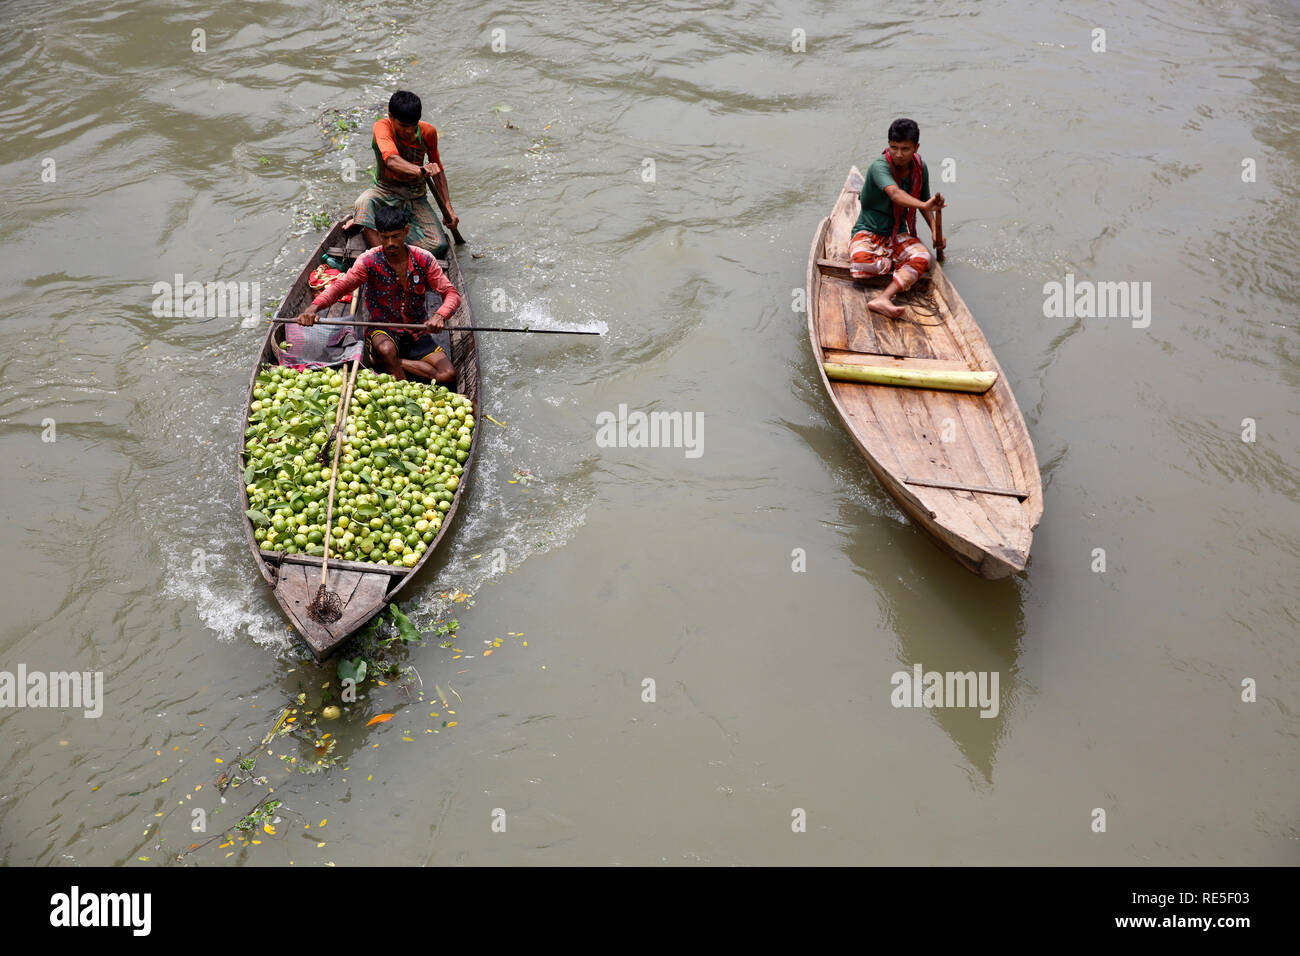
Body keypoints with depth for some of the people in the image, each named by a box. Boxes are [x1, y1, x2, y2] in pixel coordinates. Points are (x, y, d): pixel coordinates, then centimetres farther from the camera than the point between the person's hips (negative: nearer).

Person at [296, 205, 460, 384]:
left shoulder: (423, 259, -6)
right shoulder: (369, 261, -9)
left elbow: (451, 294, -7)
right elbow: (339, 286, -14)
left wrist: (440, 315, -31)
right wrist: (313, 307, -35)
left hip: (417, 331, 3)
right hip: (382, 331, -3)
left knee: (448, 375, -21)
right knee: (386, 349, -41)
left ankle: (381, 362, -9)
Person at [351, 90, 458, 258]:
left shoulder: (428, 132, -6)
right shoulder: (382, 127, -18)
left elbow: (437, 169, 8)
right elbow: (391, 160, -40)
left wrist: (448, 208, 0)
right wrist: (419, 170, -60)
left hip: (415, 197, 3)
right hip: (386, 191, -3)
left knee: (438, 247, -19)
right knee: (364, 202, -39)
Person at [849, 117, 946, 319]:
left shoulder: (920, 169, 3)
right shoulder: (879, 166, -19)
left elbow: (923, 200, 19)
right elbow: (894, 194, -39)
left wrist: (935, 229, 5)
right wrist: (924, 205, -56)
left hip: (899, 234, 5)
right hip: (868, 231, -5)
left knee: (923, 258, -29)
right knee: (861, 262, -38)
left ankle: (882, 299, -47)